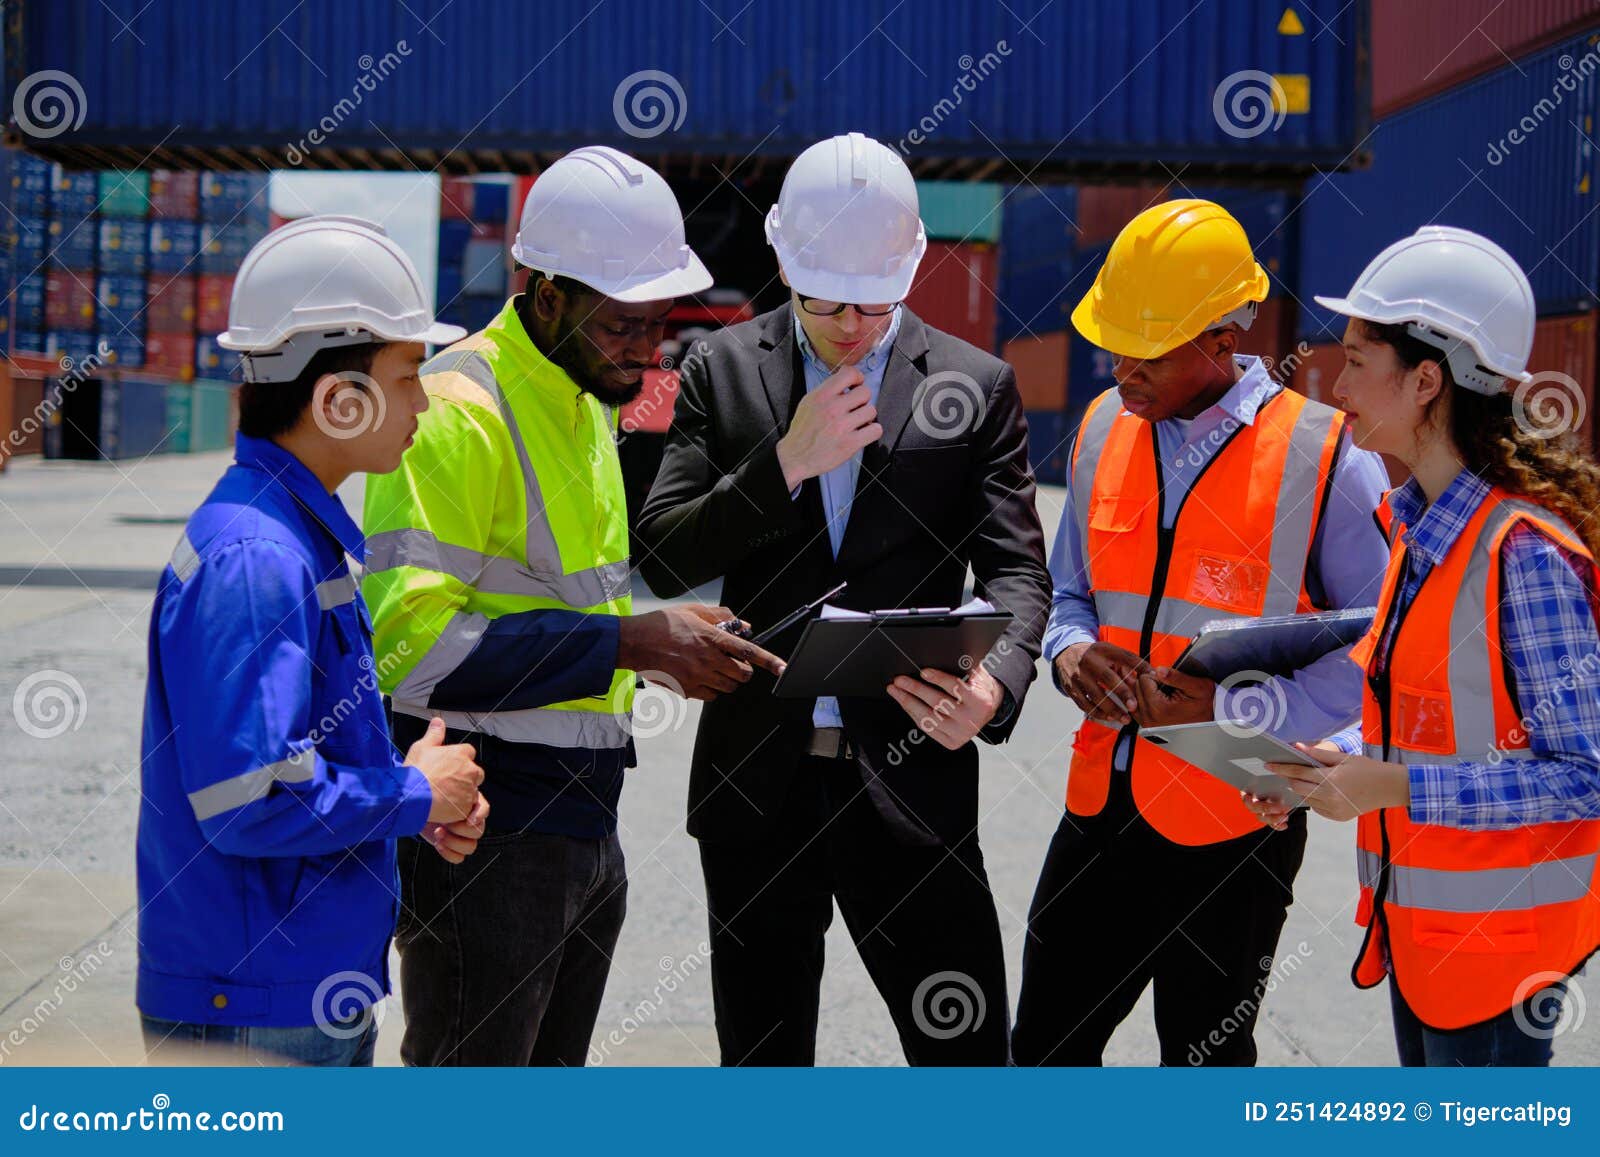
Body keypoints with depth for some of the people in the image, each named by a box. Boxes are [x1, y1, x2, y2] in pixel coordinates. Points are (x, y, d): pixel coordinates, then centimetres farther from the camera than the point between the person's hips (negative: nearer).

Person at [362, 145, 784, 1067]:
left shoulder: (587, 401, 14)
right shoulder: (457, 410, -16)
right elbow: (408, 637, -24)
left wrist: (669, 650, 5)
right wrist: (626, 641, -24)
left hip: (584, 828, 9)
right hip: (482, 837, -9)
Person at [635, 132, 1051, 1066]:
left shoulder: (977, 385, 3)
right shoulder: (723, 371, 5)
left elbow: (1015, 567, -1)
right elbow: (662, 560, -1)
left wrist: (995, 685, -22)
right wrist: (787, 463, -14)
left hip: (910, 771, -1)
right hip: (756, 775, 2)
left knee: (967, 1054, 0)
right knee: (761, 1055, 14)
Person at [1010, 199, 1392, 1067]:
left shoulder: (1327, 459, -13)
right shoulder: (1105, 427, 6)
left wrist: (1225, 705, -19)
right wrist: (1070, 652, -5)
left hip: (1234, 827, -5)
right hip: (1100, 805, 5)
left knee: (1204, 1059, 12)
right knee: (1042, 1051, 13)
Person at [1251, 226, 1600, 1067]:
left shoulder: (1524, 552, -21)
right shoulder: (1417, 527, 6)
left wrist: (1395, 788, -23)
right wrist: (1332, 766, 0)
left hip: (1495, 936, -8)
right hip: (1419, 924, 8)